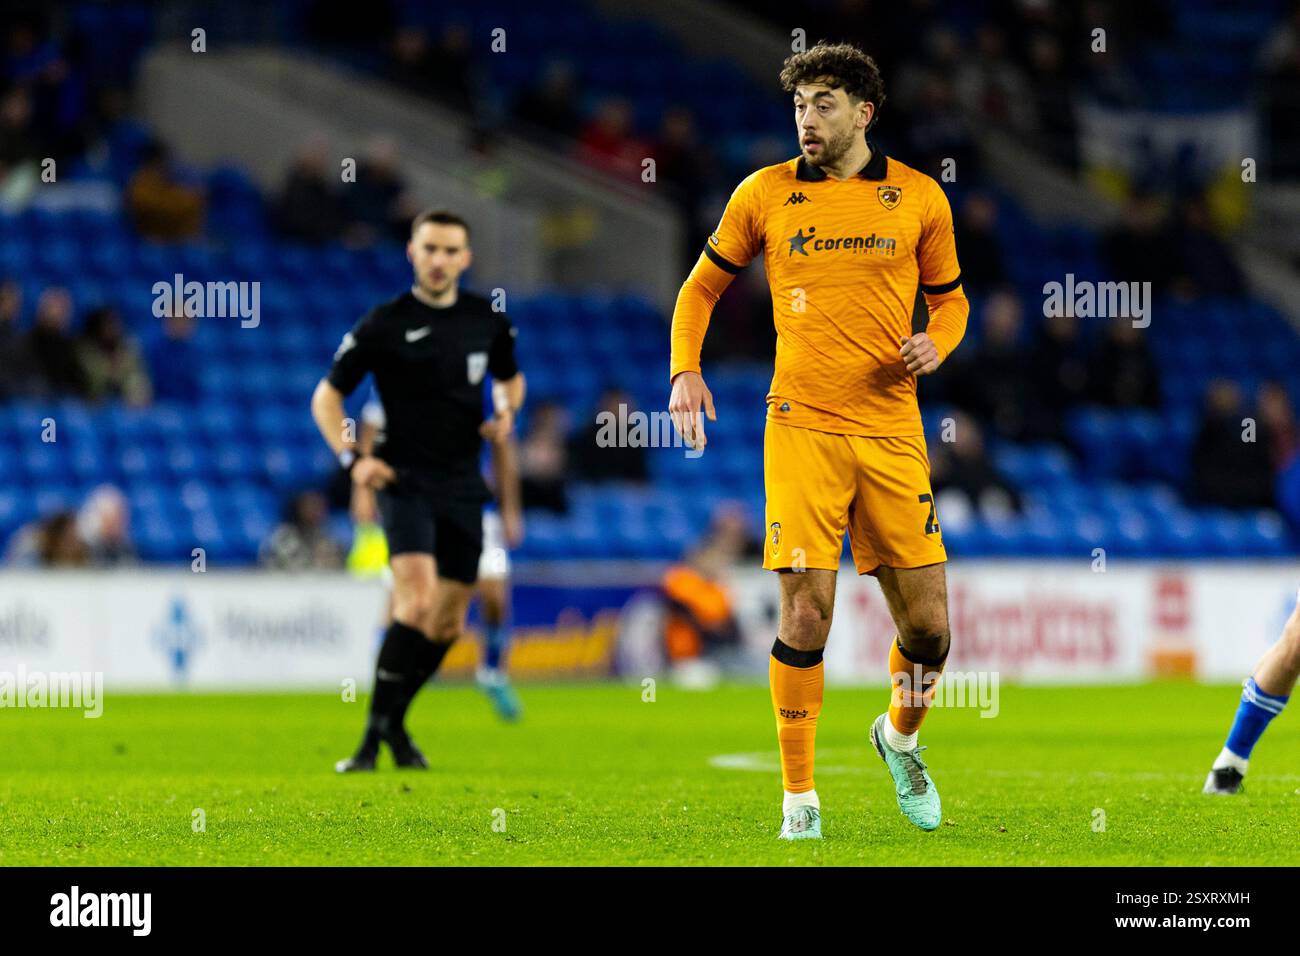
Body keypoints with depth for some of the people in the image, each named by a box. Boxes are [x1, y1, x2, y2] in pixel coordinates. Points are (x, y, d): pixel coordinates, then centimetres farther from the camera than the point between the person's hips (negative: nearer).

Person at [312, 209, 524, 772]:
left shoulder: (488, 321, 5)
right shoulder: (383, 325, -6)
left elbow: (510, 378, 24)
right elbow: (327, 396, 1)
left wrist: (506, 413, 2)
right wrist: (352, 457, -13)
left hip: (462, 486, 5)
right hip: (405, 478, -5)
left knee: (448, 624, 7)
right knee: (417, 600, -24)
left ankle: (393, 722, 27)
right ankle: (375, 734, -17)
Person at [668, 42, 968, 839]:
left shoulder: (919, 198, 6)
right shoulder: (765, 195, 4)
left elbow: (950, 298, 17)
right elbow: (704, 285, 15)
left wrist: (937, 343, -5)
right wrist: (686, 370, 0)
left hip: (892, 430, 1)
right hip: (803, 428, -1)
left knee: (927, 624, 1)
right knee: (807, 613, -10)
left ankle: (902, 736, 32)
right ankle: (799, 796, 2)